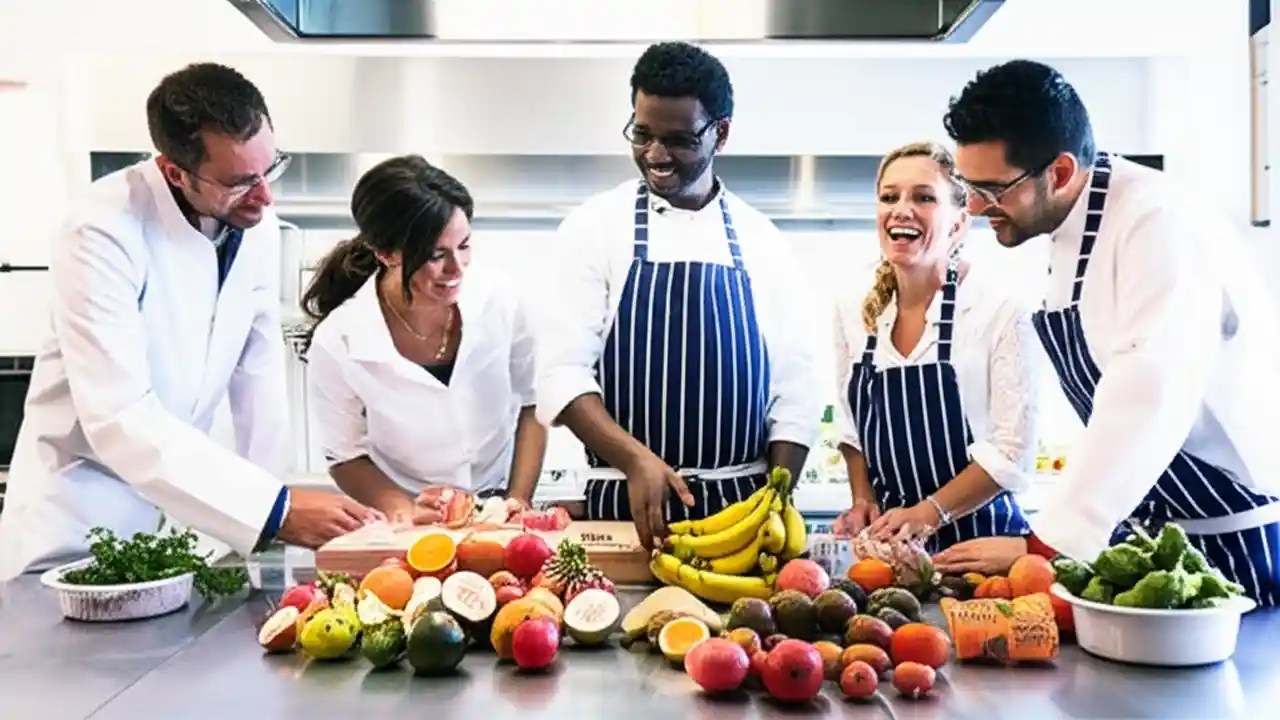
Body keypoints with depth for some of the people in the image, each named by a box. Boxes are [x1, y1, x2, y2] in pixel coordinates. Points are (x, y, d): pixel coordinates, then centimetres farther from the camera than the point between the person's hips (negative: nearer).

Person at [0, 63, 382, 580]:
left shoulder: (255, 224, -6)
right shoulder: (104, 234, -25)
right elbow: (119, 419, -31)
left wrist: (270, 510, 1)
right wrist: (276, 508, -35)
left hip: (180, 491, 5)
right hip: (82, 503, -5)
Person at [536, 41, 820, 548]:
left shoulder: (760, 240, 4)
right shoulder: (595, 225, -1)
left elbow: (794, 388, 4)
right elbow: (563, 371, -6)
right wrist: (635, 460, -20)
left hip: (745, 505, 2)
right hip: (628, 503, -1)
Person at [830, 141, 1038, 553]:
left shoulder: (999, 312, -11)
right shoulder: (855, 313, 3)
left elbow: (1013, 450, -12)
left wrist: (927, 514, -17)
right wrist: (863, 502, 1)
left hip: (978, 536, -4)